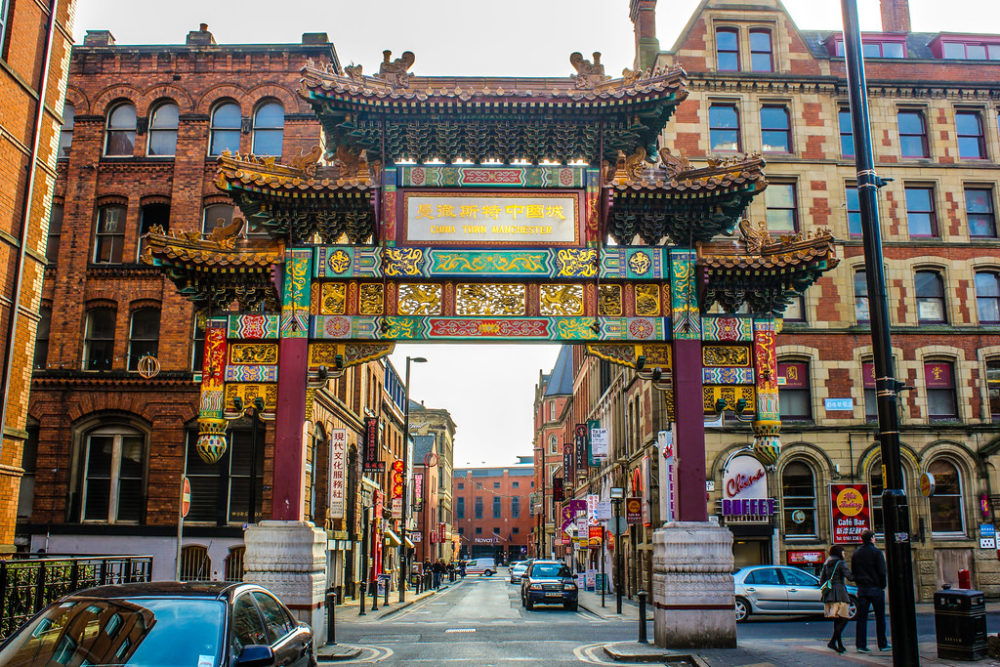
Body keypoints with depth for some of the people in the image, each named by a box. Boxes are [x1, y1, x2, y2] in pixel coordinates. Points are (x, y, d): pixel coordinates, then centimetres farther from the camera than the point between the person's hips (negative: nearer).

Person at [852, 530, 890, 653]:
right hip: (876, 588, -4)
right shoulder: (876, 552, -8)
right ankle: (882, 644, 15)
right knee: (880, 617, 8)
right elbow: (882, 571, -9)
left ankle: (861, 645, -2)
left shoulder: (855, 553, 9)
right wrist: (883, 586, 2)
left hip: (862, 589, 4)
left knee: (861, 618, 2)